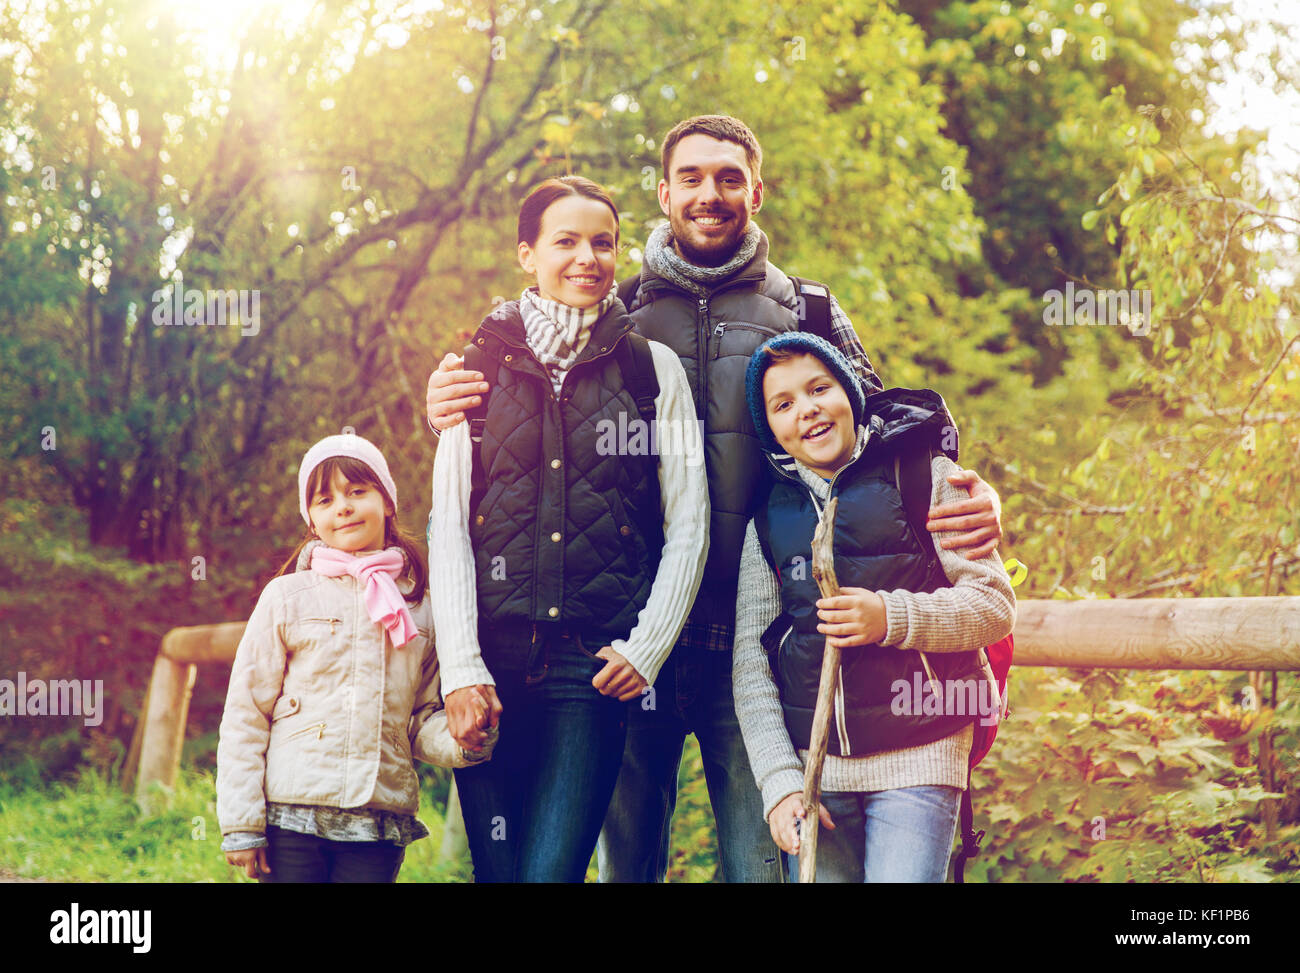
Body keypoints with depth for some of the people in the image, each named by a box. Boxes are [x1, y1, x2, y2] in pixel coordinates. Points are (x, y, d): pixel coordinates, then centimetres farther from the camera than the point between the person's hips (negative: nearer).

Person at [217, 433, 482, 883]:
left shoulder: (421, 609, 10)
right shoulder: (287, 597, 3)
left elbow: (424, 719, 14)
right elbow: (244, 715, 2)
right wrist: (242, 823, -3)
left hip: (380, 825, 2)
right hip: (290, 819, -2)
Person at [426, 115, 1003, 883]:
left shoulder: (806, 316, 12)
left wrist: (971, 496, -12)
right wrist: (454, 408, -7)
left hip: (755, 638, -1)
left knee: (763, 858, -1)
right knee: (625, 855, 7)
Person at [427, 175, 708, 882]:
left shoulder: (653, 369, 9)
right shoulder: (479, 366, 10)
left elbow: (688, 526, 7)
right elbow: (447, 524, 4)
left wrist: (646, 647, -4)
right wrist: (461, 667, -6)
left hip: (597, 662, -1)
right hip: (492, 656, 1)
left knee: (551, 870, -10)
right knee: (495, 870, 0)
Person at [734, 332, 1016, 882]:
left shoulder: (923, 476, 4)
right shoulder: (769, 519, 11)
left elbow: (995, 604, 0)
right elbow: (750, 661, 7)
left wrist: (893, 617, -17)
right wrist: (778, 783, -3)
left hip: (918, 756, -3)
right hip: (813, 766, 3)